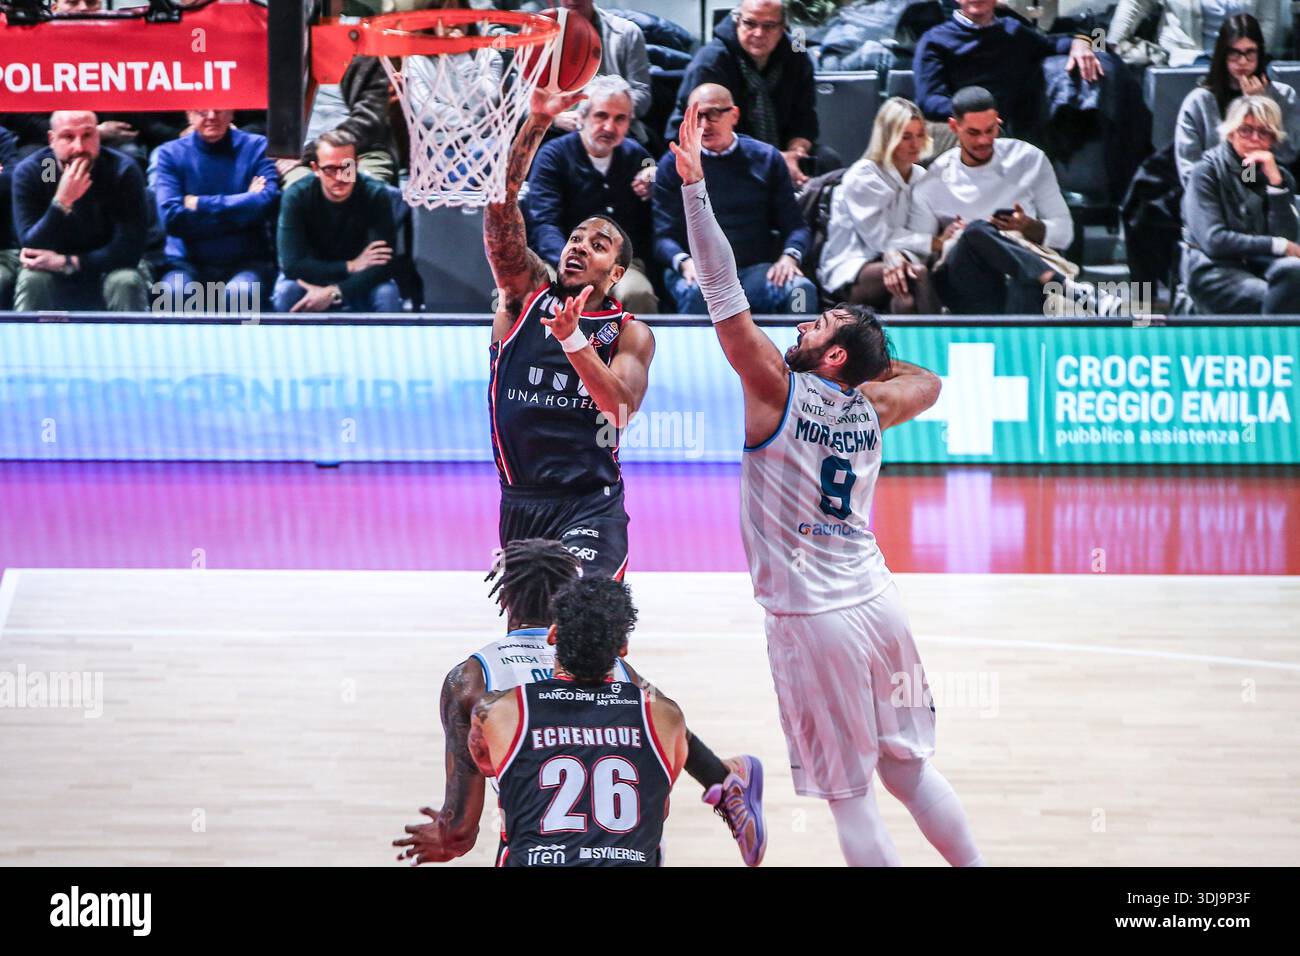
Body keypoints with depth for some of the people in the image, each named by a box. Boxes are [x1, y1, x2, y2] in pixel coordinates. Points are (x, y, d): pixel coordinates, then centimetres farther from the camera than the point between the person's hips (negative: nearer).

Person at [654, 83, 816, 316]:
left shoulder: (766, 158, 14)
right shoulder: (673, 164, 10)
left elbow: (795, 225, 10)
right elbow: (664, 235, 4)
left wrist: (789, 257, -11)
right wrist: (684, 262, -17)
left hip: (755, 269, 1)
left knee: (801, 289, -31)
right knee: (698, 292, -39)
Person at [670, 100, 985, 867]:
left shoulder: (778, 392, -11)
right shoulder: (873, 408, 6)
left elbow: (725, 297, -18)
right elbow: (928, 382, 30)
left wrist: (695, 186, -20)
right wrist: (872, 358, 20)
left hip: (815, 622, -6)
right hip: (878, 602, 6)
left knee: (850, 796, 1)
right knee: (909, 768, 18)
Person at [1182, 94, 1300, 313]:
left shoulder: (1280, 177, 14)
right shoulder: (1207, 171, 2)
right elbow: (1212, 241, -10)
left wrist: (1275, 182, -7)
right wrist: (1277, 245, -7)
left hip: (1261, 266, 4)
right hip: (1215, 270, -4)